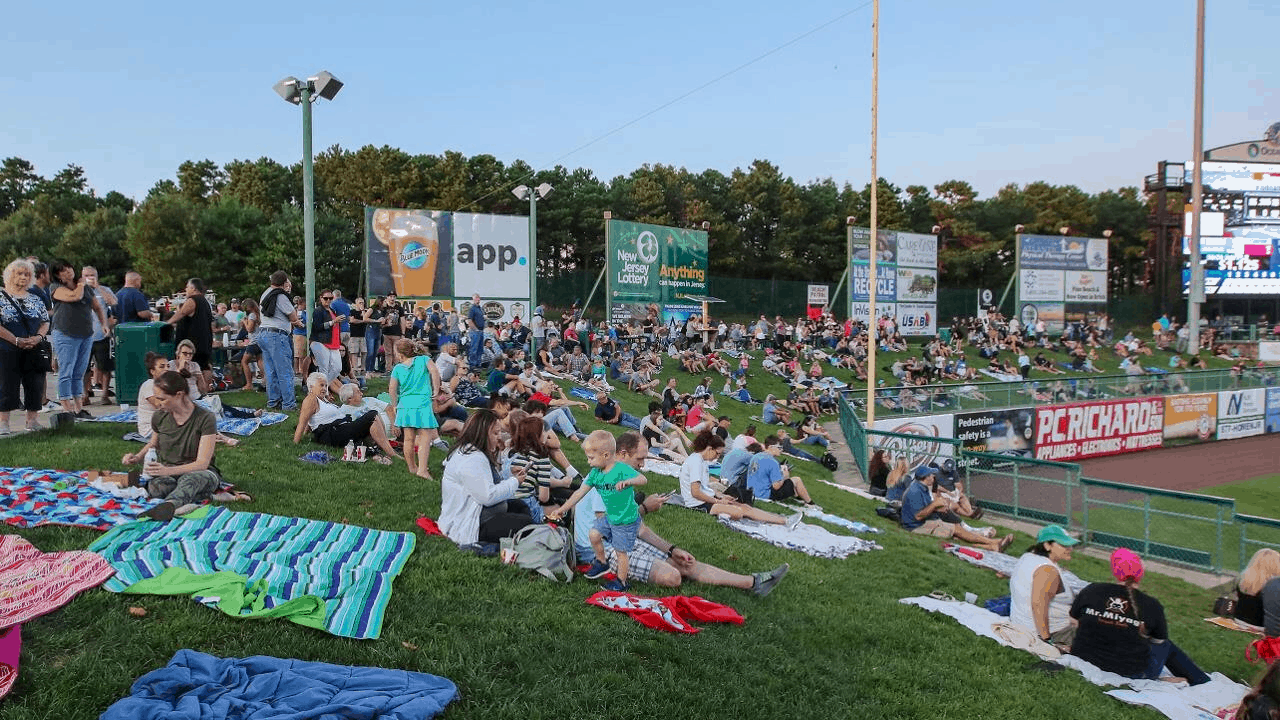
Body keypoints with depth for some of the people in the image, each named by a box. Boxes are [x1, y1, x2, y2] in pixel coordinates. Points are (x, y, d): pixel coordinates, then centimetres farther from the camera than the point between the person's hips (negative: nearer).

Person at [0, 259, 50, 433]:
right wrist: (17, 340, -17)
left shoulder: (36, 299, 13)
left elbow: (45, 322, 12)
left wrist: (38, 337, -7)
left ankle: (33, 420, 14)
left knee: (35, 384, 4)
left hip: (34, 351, 4)